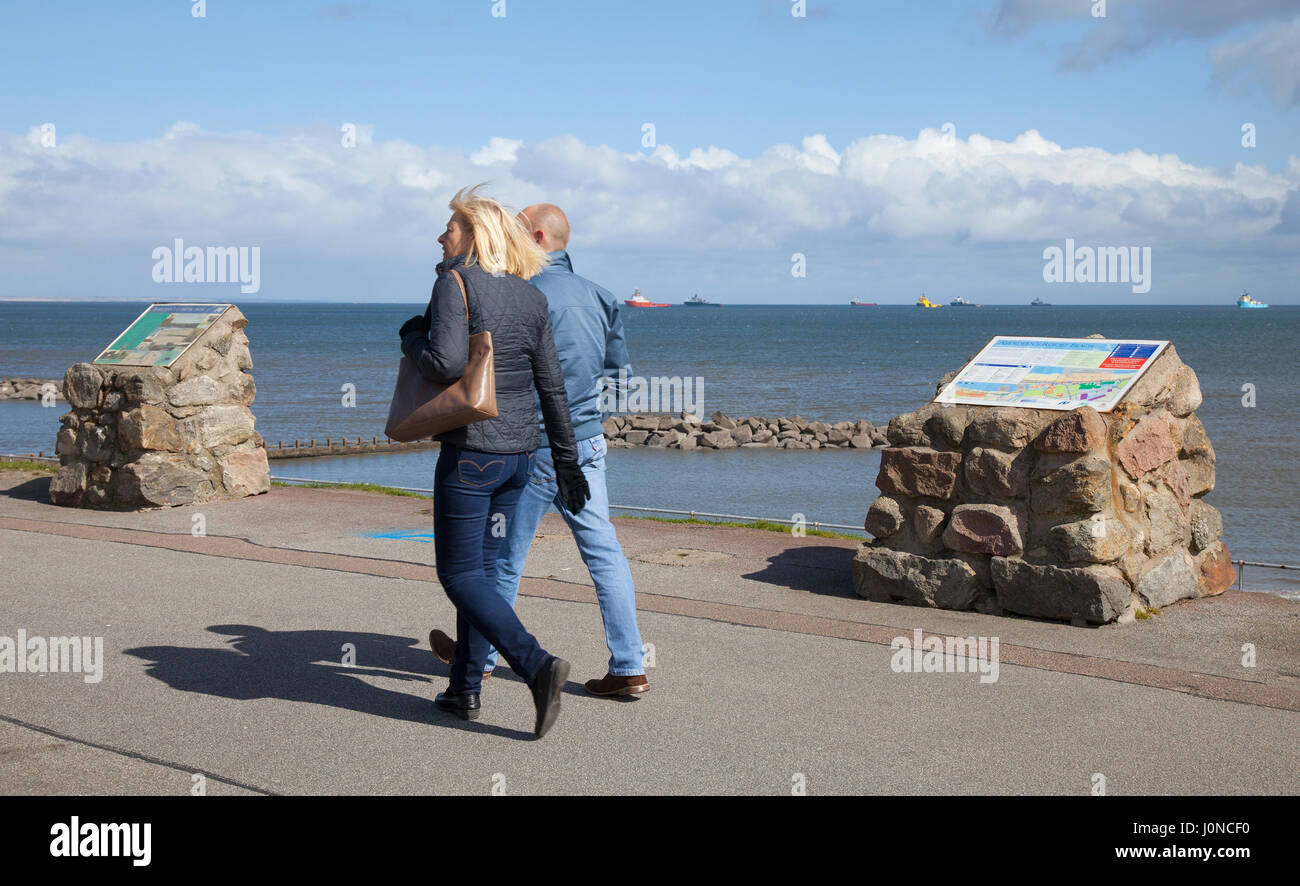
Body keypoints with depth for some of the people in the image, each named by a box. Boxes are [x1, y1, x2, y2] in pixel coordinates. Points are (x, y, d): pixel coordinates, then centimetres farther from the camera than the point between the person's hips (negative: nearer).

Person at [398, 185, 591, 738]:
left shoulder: (455, 282, -11)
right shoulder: (532, 297, 10)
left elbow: (447, 364, -23)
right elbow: (552, 386, 11)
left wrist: (411, 338, -2)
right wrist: (566, 459, 15)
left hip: (470, 452, -7)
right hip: (521, 452, 7)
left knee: (461, 575, 0)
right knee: (482, 567, 16)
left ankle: (536, 666, -17)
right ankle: (466, 690, 20)